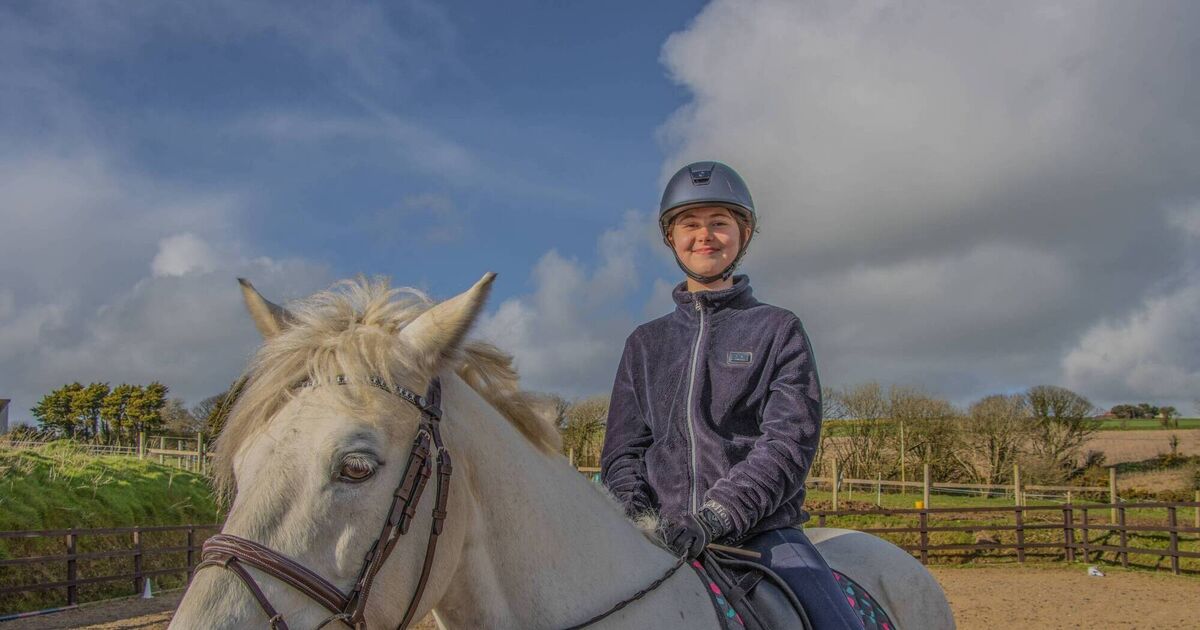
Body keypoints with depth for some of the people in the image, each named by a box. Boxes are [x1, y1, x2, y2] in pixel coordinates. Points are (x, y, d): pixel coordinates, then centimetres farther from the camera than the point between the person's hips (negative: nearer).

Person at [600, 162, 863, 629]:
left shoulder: (779, 330, 7)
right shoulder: (644, 343, 16)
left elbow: (791, 439, -5)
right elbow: (623, 447, 13)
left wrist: (716, 515, -18)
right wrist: (634, 512, -8)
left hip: (761, 530, -1)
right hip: (662, 533, 2)